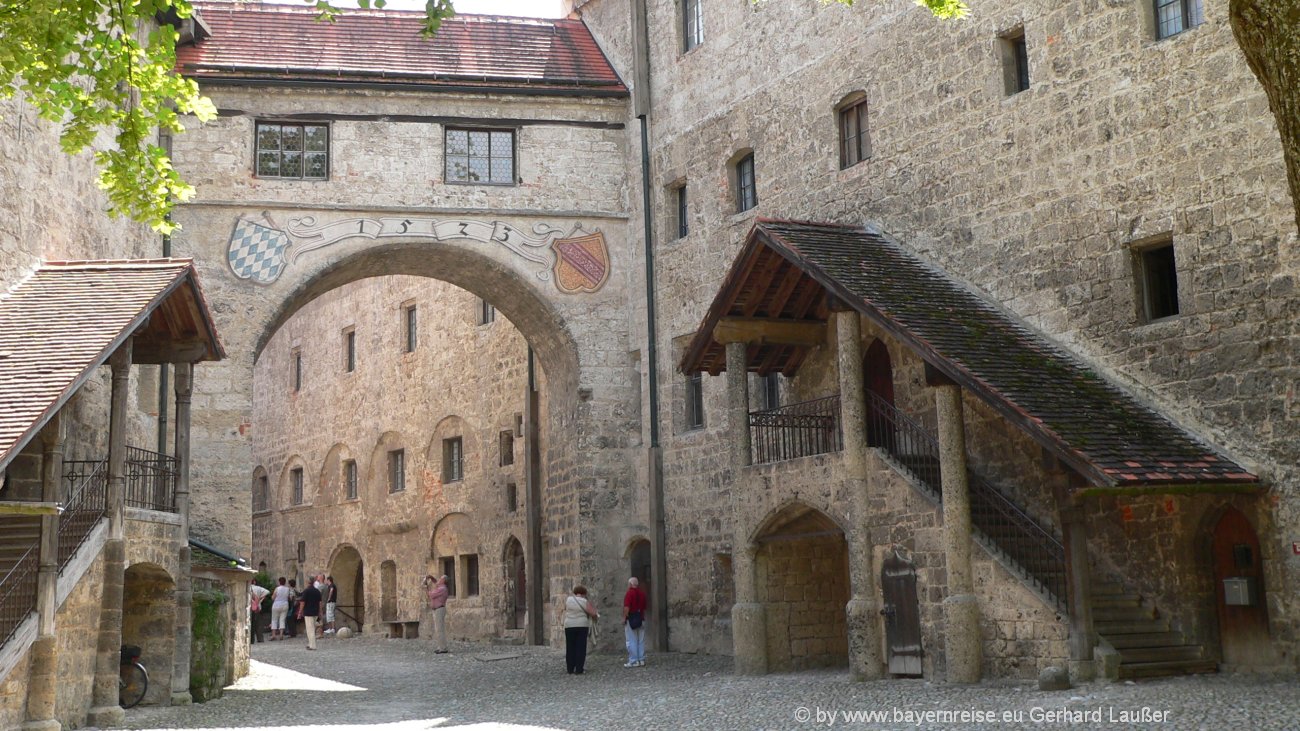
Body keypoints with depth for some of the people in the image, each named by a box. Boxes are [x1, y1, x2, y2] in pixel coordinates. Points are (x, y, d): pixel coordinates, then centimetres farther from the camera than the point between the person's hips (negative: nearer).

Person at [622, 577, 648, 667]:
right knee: (641, 641, 10)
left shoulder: (630, 593, -11)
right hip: (641, 619, 7)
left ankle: (633, 661, -4)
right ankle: (641, 660, 11)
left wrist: (624, 618, -12)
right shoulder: (642, 593, 10)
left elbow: (626, 607, -18)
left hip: (631, 619, -7)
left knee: (632, 641, -3)